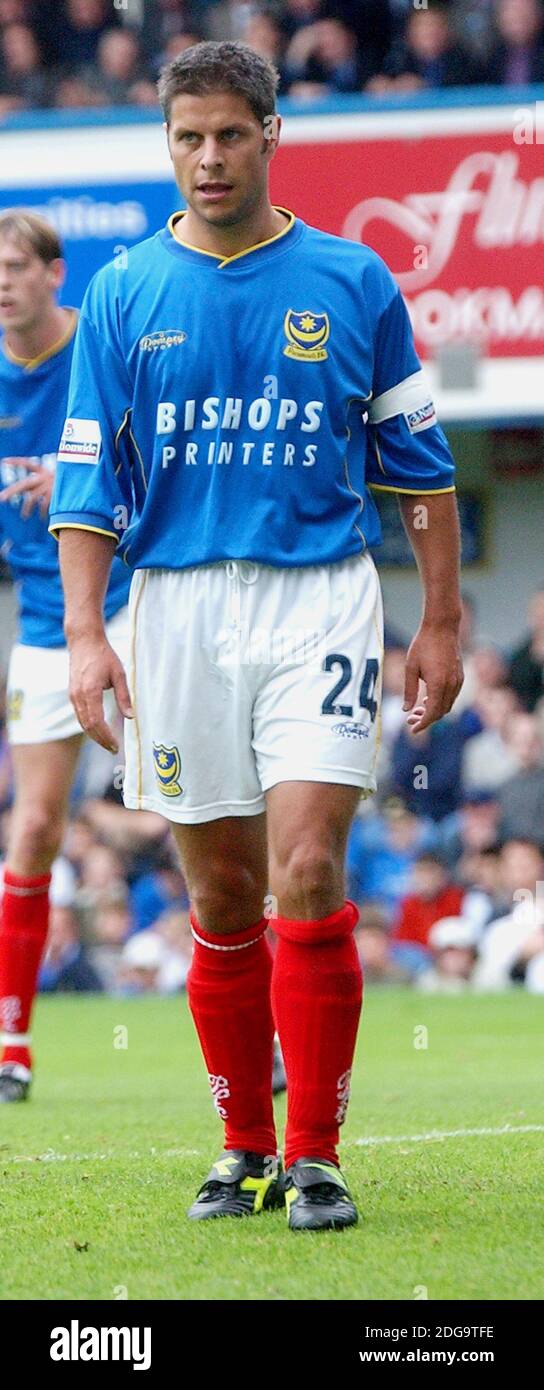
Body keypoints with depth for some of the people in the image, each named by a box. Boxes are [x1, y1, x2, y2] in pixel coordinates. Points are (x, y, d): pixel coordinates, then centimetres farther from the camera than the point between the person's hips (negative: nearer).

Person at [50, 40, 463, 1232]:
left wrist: (441, 623, 5)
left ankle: (316, 1157, -7)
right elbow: (89, 478, 5)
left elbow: (417, 462, 8)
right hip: (177, 606, 2)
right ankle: (244, 1147, 18)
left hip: (319, 597, -2)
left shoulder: (351, 283, 3)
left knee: (307, 873, -13)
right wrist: (84, 633, -6)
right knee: (222, 896, 6)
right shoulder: (125, 298, 5)